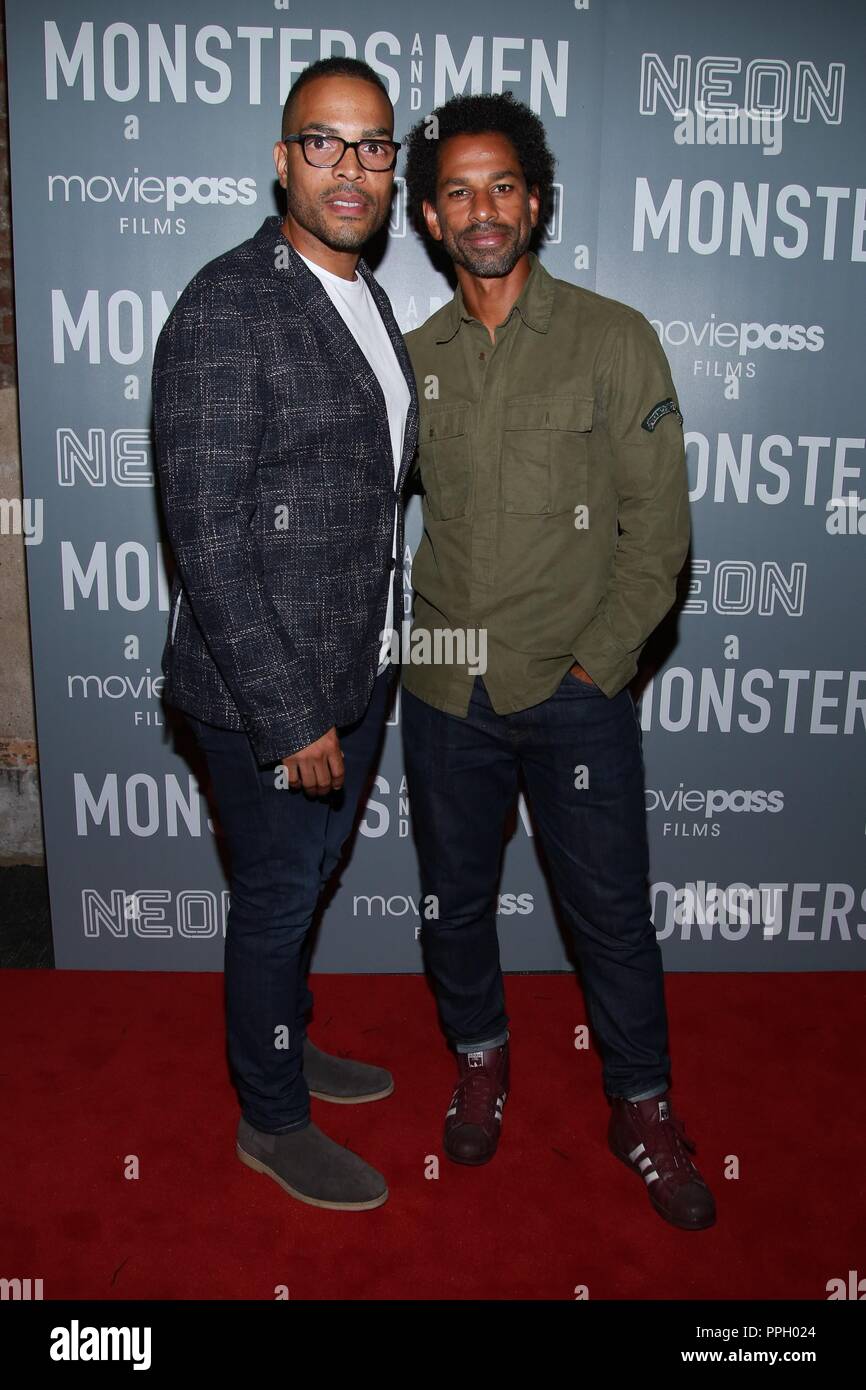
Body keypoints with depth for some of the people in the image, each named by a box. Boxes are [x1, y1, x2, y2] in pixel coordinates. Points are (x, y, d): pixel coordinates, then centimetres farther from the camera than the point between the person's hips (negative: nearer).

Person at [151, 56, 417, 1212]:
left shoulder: (367, 302, 10)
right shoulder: (227, 307, -17)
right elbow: (206, 533, -21)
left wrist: (370, 666, 13)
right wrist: (291, 718, -20)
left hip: (357, 678, 8)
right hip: (266, 692, -7)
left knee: (306, 881, 24)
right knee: (276, 899, 10)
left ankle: (287, 1043, 48)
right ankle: (272, 1120, 34)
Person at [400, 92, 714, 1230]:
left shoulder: (615, 340, -4)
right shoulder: (413, 358, 6)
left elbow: (658, 528, -5)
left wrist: (594, 665, -9)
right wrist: (406, 642, 3)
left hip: (576, 697, -3)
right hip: (444, 697, 3)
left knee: (611, 913, 8)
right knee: (454, 902, 16)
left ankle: (642, 1107, 32)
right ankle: (480, 1057, 43)